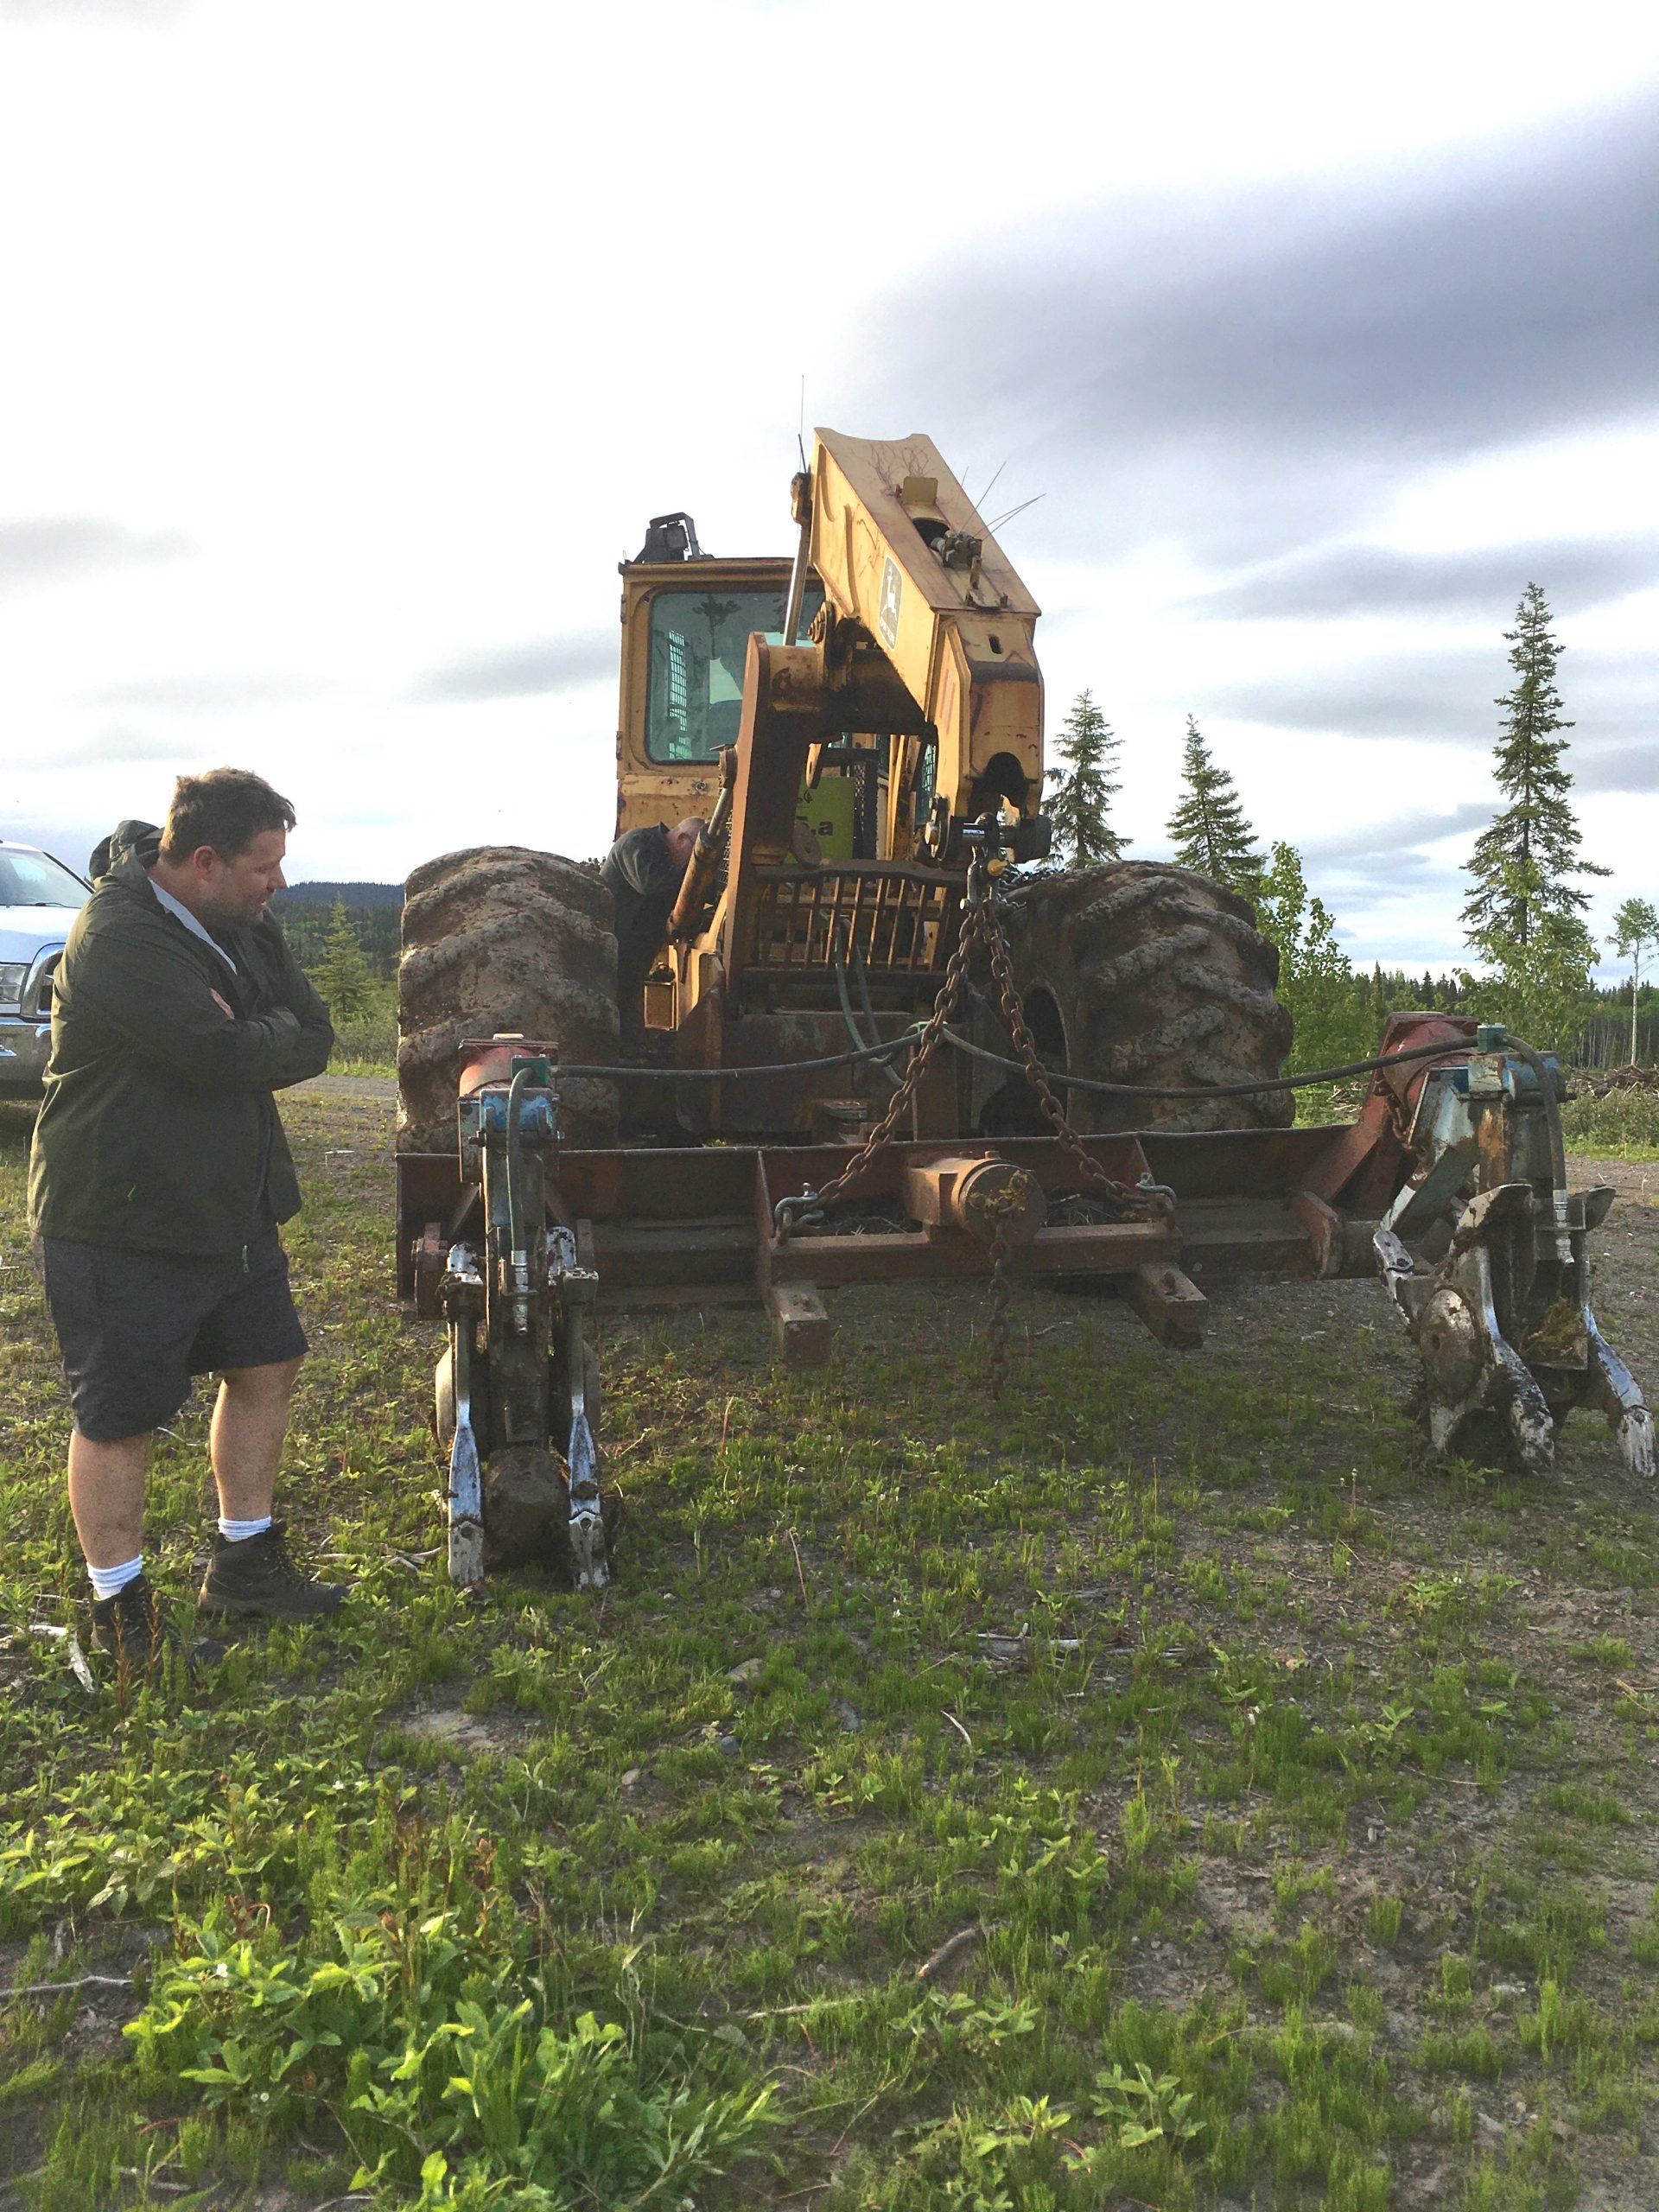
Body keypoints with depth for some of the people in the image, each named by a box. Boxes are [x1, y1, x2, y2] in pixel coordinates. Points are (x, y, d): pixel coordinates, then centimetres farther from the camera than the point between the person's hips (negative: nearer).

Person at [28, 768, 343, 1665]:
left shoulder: (239, 924, 5)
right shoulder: (119, 937, -23)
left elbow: (315, 1040, 0)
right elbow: (225, 1055, -30)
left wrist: (248, 1036, -18)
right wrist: (280, 1033, -9)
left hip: (230, 1211, 9)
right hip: (122, 1227, -9)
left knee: (266, 1367, 18)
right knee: (119, 1418, 3)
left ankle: (244, 1561, 34)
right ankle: (120, 1612, 21)